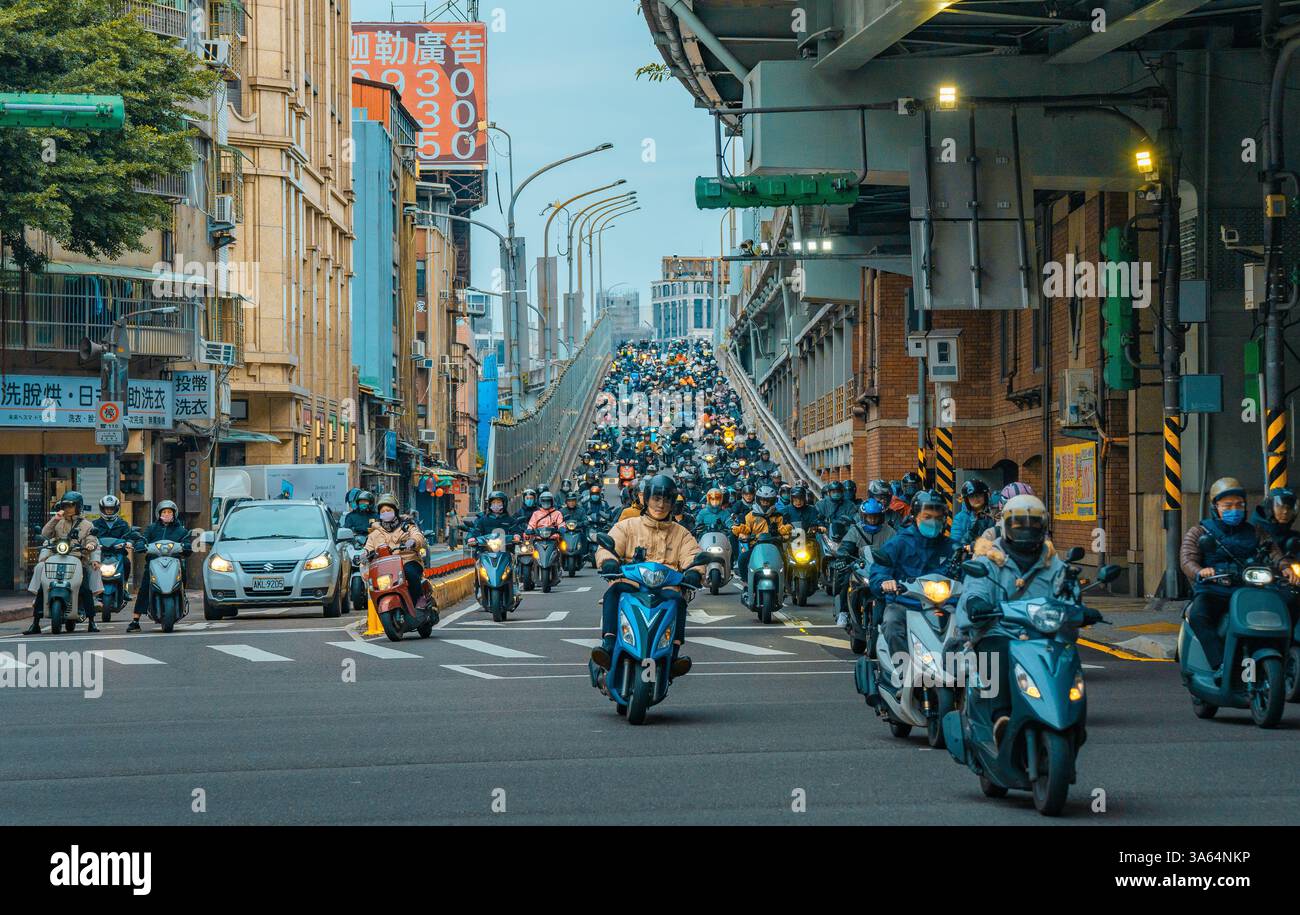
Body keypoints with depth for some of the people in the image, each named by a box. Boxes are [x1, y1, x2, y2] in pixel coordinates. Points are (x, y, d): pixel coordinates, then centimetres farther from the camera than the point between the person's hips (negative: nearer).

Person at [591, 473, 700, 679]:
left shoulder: (681, 534, 25)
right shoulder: (627, 526, 21)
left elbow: (693, 555, 7)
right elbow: (606, 548, 5)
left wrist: (693, 571, -18)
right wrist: (609, 560, -20)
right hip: (630, 584, 0)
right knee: (613, 592, -34)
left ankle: (675, 650, -41)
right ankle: (608, 643, -44)